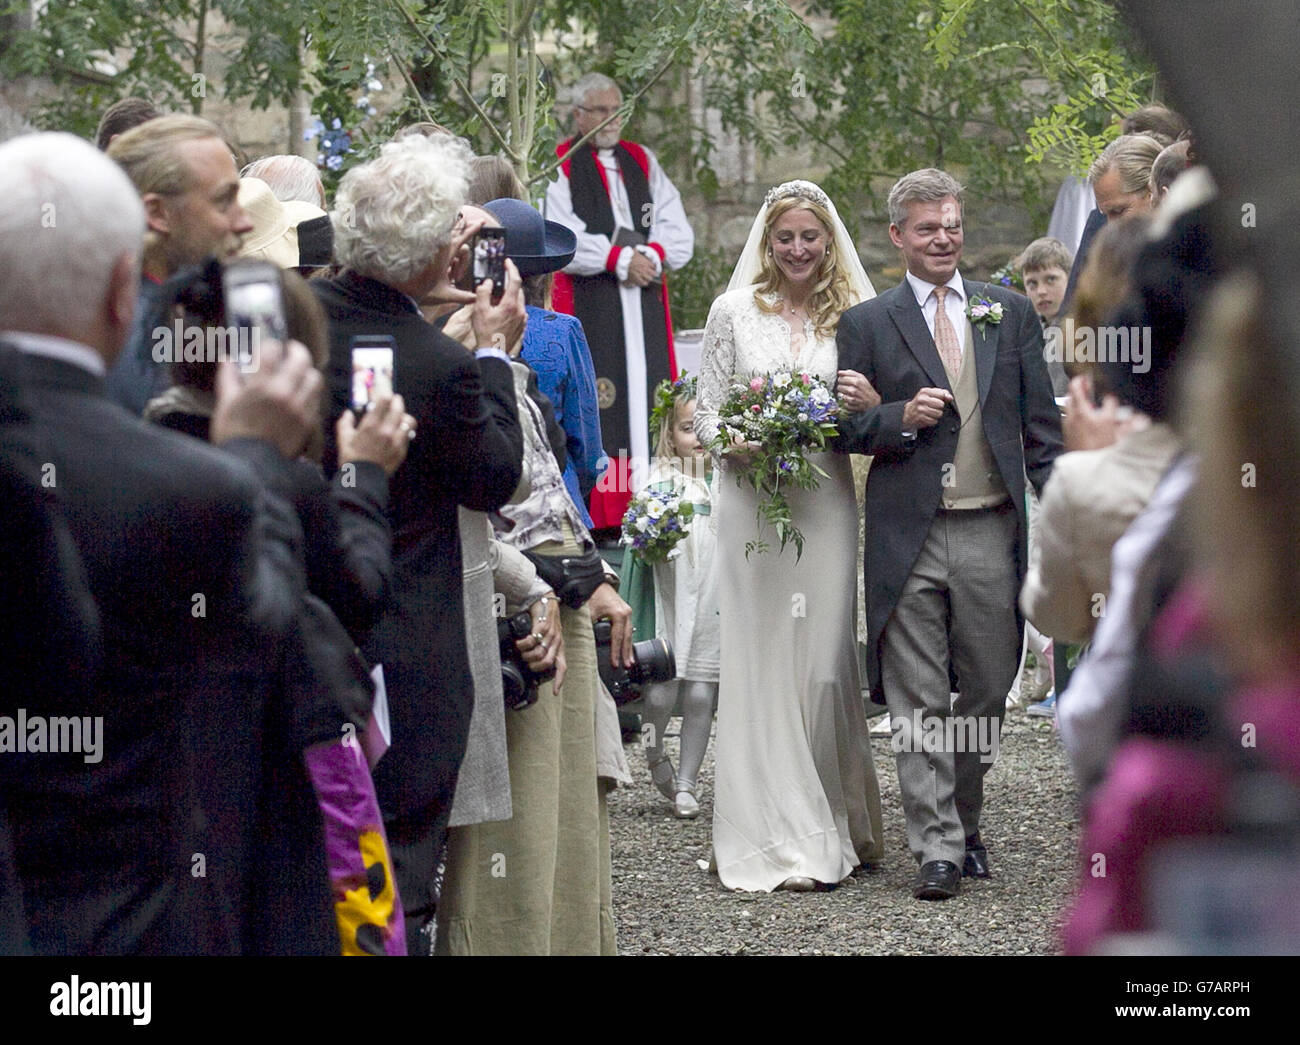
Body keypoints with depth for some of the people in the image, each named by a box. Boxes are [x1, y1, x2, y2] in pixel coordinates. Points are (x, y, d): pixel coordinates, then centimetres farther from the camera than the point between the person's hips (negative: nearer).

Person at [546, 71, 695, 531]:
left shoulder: (642, 162, 17)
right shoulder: (559, 167, 2)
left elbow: (679, 234, 11)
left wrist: (649, 255, -9)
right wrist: (620, 259, -11)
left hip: (645, 302, 5)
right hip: (587, 307, -5)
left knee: (649, 401, 0)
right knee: (596, 407, -9)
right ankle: (595, 518, -9)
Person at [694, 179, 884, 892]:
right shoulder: (733, 312, 5)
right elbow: (705, 412, 6)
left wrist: (870, 406, -9)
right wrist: (739, 442, -14)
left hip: (825, 504, 1)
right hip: (753, 504, -1)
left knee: (823, 658, 0)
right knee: (759, 660, -2)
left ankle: (830, 825, 13)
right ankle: (773, 838, 2)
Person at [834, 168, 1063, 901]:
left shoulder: (1011, 312, 11)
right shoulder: (867, 324, 6)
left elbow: (1042, 423, 10)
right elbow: (846, 429, 7)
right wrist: (900, 419, -12)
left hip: (991, 534, 2)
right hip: (909, 538, -2)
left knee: (987, 692, 8)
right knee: (918, 703, -2)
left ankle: (966, 823, 26)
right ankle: (938, 848, 2)